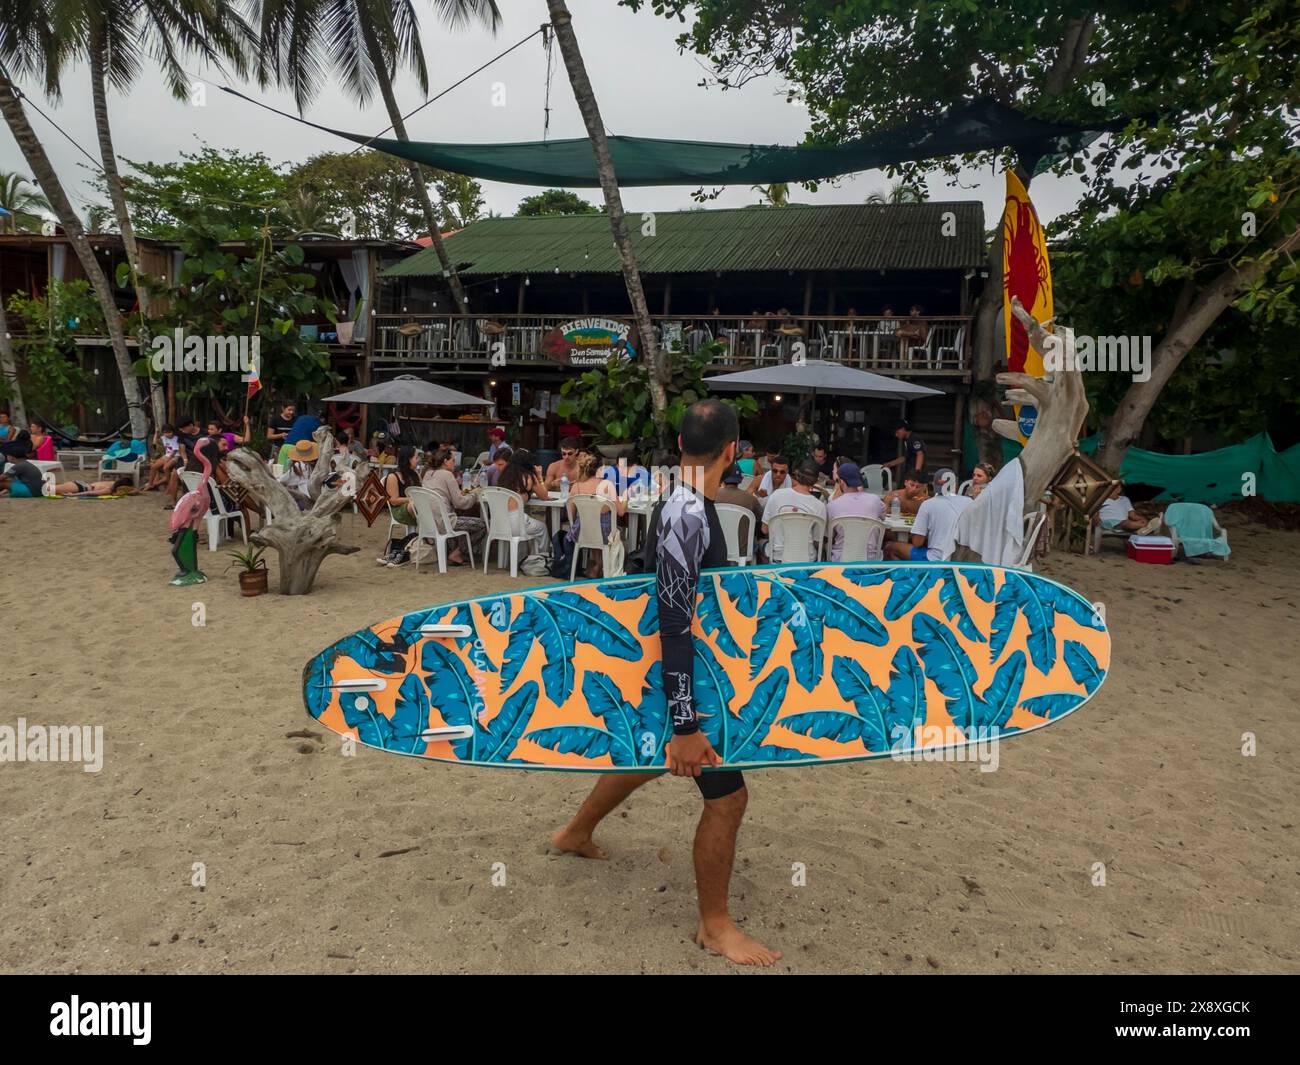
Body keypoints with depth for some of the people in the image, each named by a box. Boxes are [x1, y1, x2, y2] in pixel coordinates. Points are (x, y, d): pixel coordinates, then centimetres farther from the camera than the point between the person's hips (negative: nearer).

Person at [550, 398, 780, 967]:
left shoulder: (687, 504, 3)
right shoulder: (686, 516, -28)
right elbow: (674, 625, -31)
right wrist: (686, 725, -29)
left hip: (689, 669, 10)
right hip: (680, 678, -10)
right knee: (727, 795, 0)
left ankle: (575, 833, 50)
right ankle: (715, 925, 18)